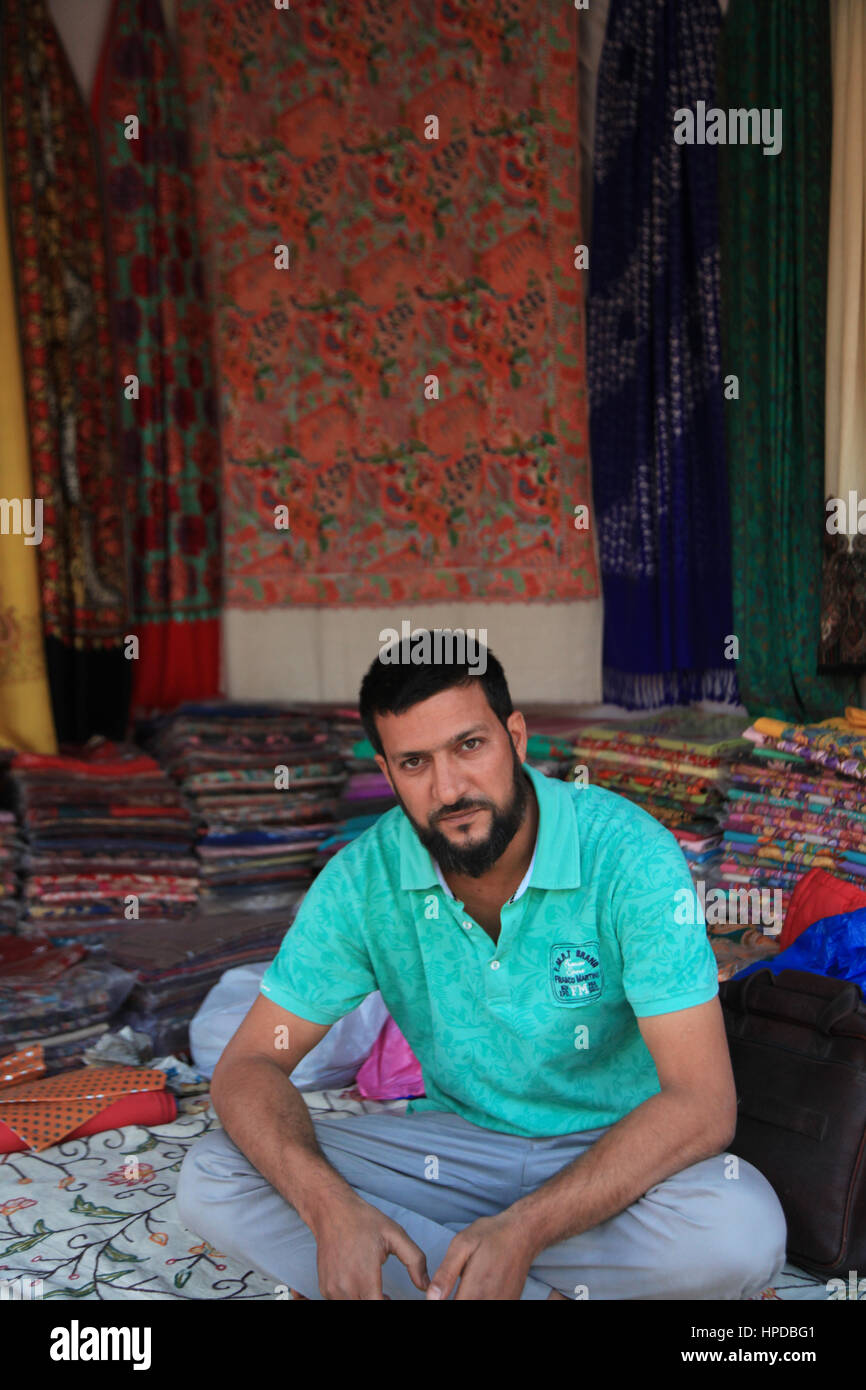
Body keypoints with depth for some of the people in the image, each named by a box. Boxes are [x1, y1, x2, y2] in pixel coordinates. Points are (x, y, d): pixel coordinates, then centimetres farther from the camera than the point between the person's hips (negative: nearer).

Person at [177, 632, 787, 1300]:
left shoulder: (630, 855, -22)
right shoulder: (364, 877, -12)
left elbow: (702, 1102, -25)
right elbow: (249, 1064, -10)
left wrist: (525, 1228, -37)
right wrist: (329, 1206, -31)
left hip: (614, 1154, -3)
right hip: (453, 1142, 3)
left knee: (745, 1232, -36)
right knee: (209, 1179, -19)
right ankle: (554, 1292, -18)